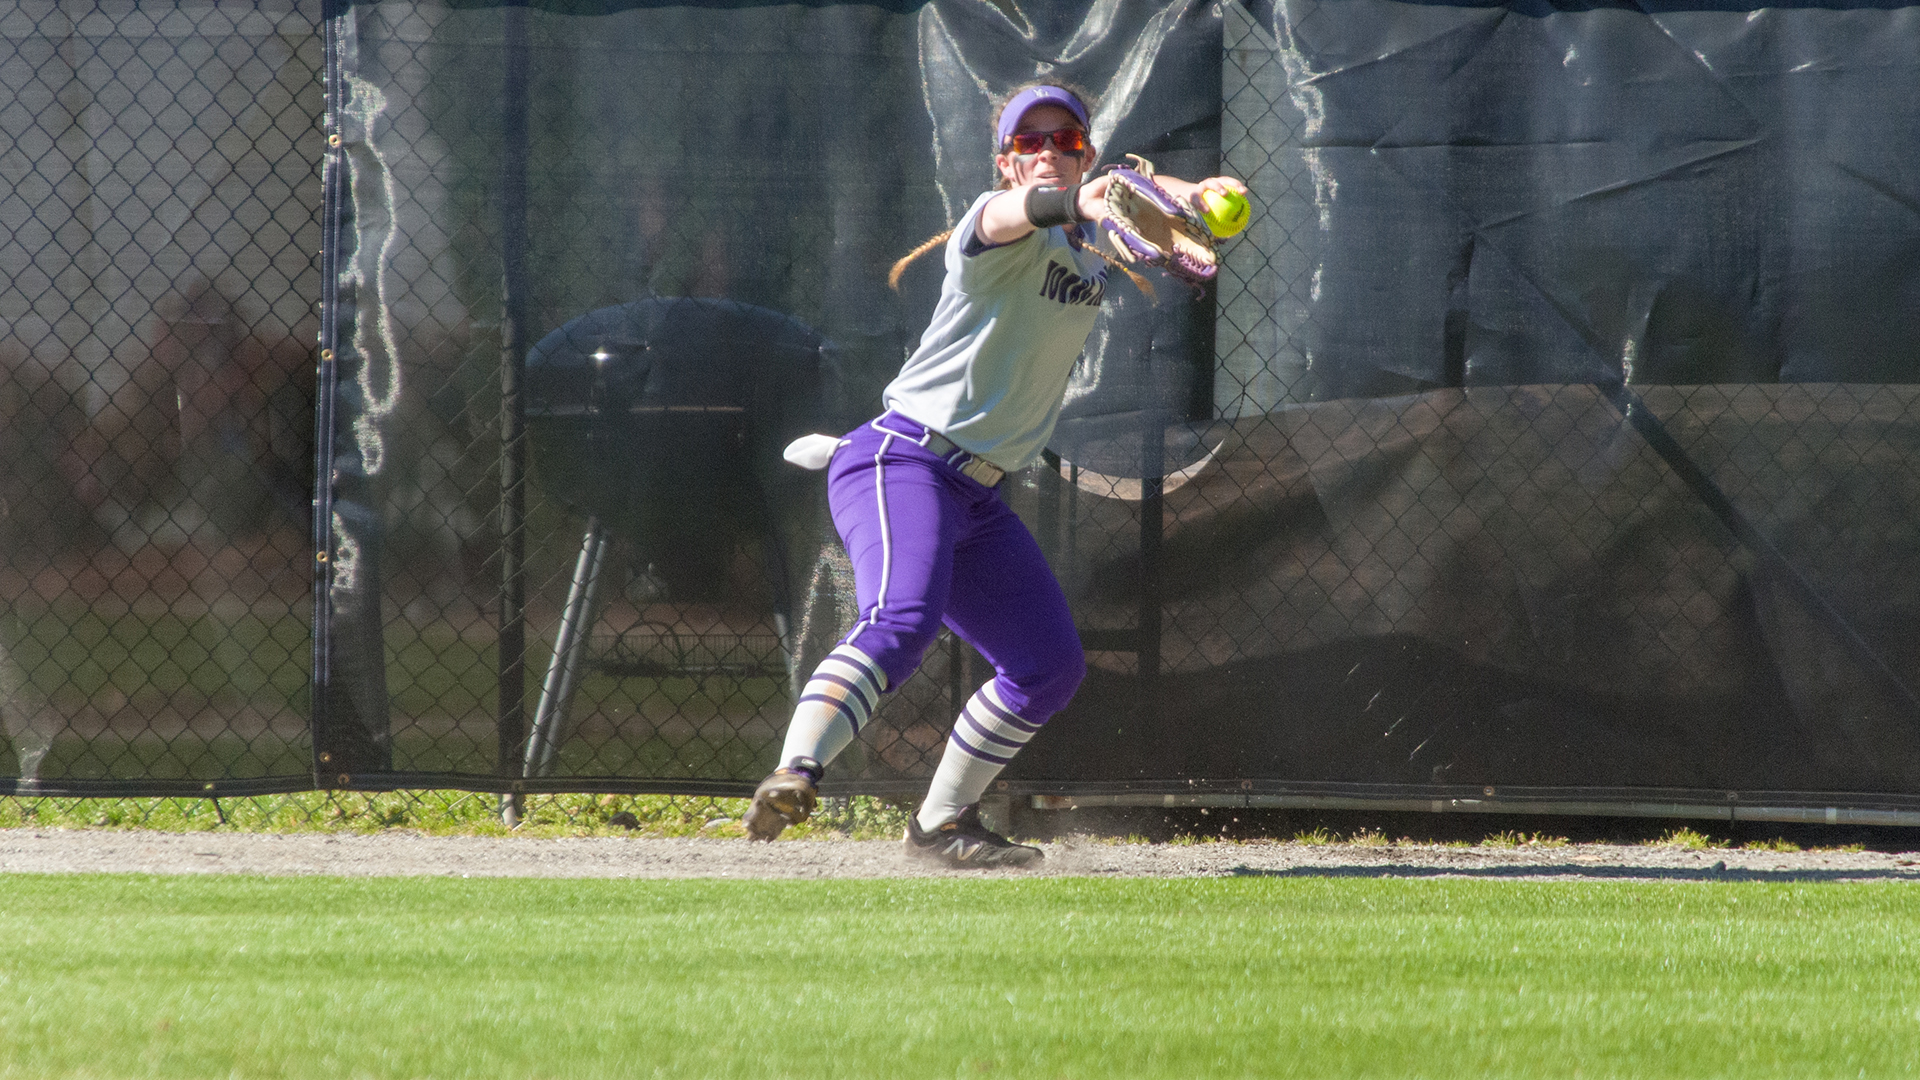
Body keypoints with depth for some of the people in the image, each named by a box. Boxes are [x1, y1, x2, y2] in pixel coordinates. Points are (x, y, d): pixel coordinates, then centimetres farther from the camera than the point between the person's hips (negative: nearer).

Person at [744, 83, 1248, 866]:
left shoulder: (1095, 242, 12)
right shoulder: (999, 229, -13)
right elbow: (1011, 216, -36)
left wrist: (1196, 196, 1)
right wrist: (1072, 203, -60)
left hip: (978, 495, 9)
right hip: (900, 466, -9)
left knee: (1051, 666, 11)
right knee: (901, 622, -33)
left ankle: (942, 824, 22)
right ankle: (793, 775, -49)